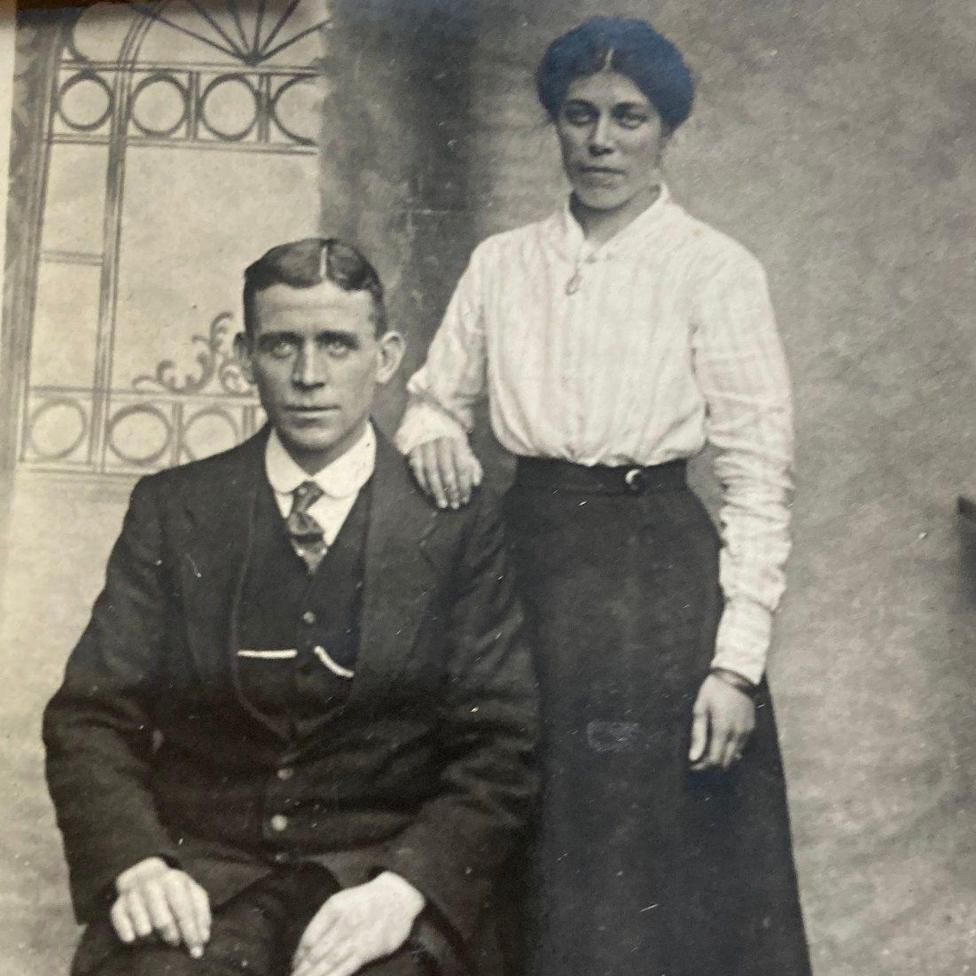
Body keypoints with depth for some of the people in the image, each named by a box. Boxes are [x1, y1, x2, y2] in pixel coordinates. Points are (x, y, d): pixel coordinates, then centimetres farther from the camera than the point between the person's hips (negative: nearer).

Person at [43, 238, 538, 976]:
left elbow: (498, 747, 0)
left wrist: (403, 887, -16)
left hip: (381, 878, -1)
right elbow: (91, 717, 5)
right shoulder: (170, 509, 8)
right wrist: (135, 864, -13)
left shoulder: (457, 523, 2)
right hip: (200, 870, 1)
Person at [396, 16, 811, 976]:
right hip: (526, 556, 4)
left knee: (652, 877, 3)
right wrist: (432, 435, -8)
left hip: (655, 571, -3)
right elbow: (435, 394, 17)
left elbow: (759, 481, -5)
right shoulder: (501, 262, 9)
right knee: (518, 866, 11)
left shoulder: (714, 271, -3)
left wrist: (735, 662, -12)